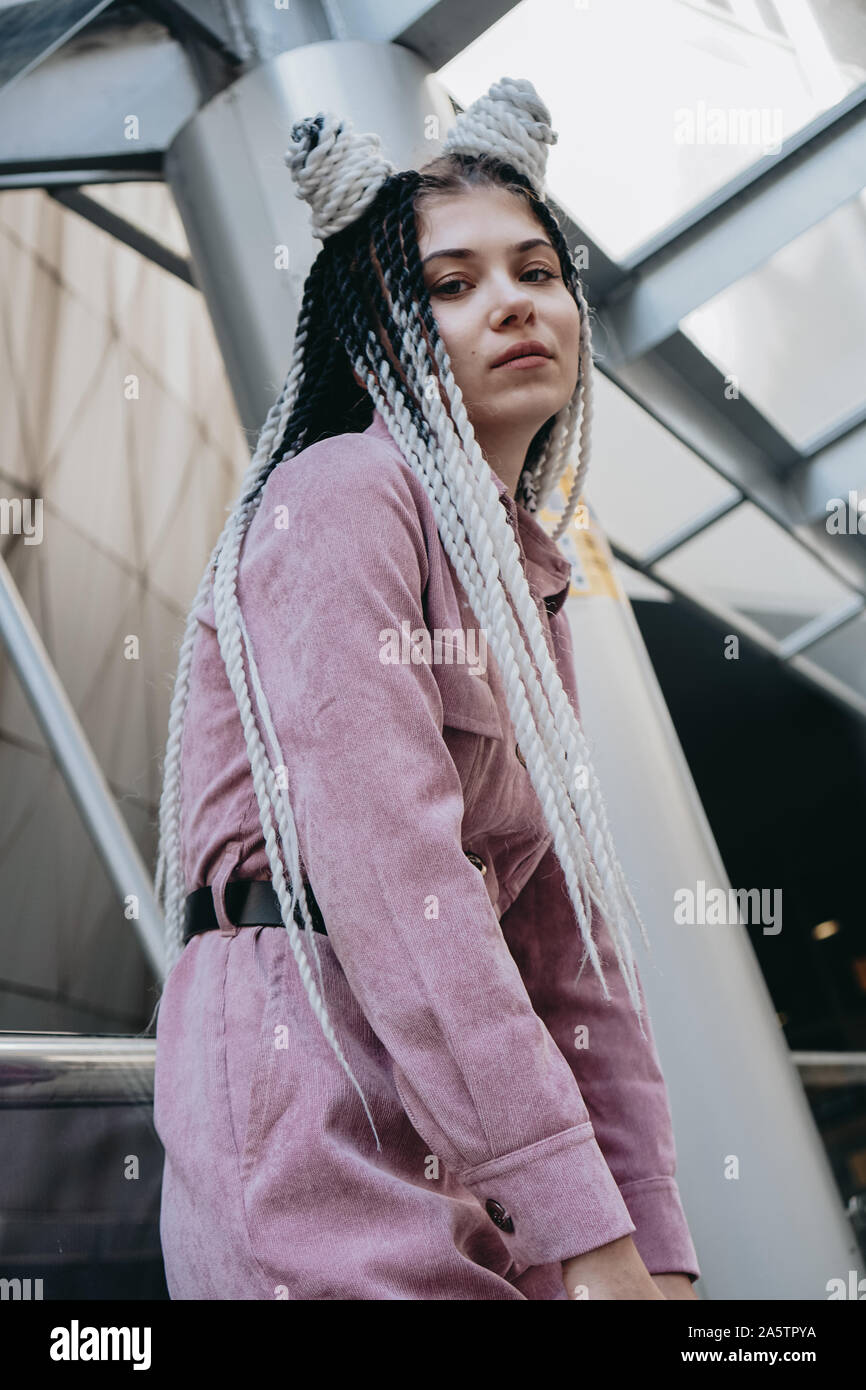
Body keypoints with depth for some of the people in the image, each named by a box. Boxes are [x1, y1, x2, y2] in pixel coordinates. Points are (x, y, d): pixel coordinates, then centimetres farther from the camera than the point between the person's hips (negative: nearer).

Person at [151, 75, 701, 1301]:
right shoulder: (344, 497, -9)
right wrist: (588, 1241, -22)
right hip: (316, 1092, -8)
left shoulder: (526, 585, 17)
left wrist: (658, 1245, 5)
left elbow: (568, 928, 12)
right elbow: (387, 870, -20)